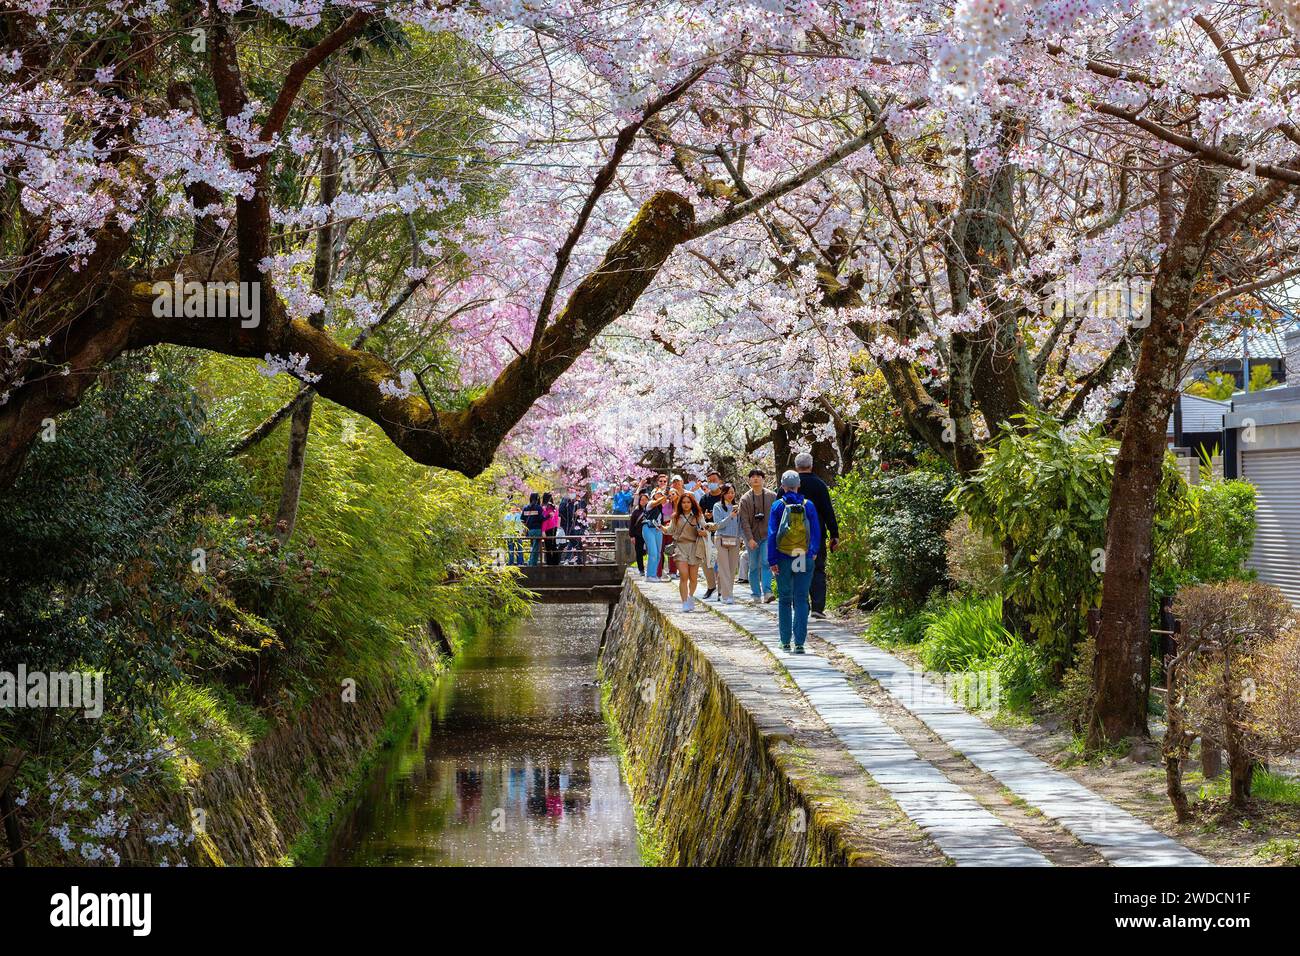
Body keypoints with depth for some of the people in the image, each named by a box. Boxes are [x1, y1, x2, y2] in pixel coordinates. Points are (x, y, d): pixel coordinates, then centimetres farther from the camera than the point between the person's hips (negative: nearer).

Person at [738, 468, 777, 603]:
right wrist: (750, 539, -13)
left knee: (766, 563, -16)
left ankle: (767, 592, -22)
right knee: (753, 567, 5)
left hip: (768, 536, -1)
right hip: (752, 538, 1)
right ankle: (756, 595, 12)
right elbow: (744, 521, -4)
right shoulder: (745, 498, 1)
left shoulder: (772, 496, 3)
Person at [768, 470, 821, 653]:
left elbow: (772, 534, -5)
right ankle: (799, 642, -7)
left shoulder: (778, 506, -3)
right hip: (805, 559, 0)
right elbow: (816, 532, 6)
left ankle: (785, 641, 14)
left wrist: (772, 560, -3)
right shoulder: (809, 506, -1)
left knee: (785, 600, 12)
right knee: (801, 600, 1)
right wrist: (813, 552, 22)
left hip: (783, 559, 0)